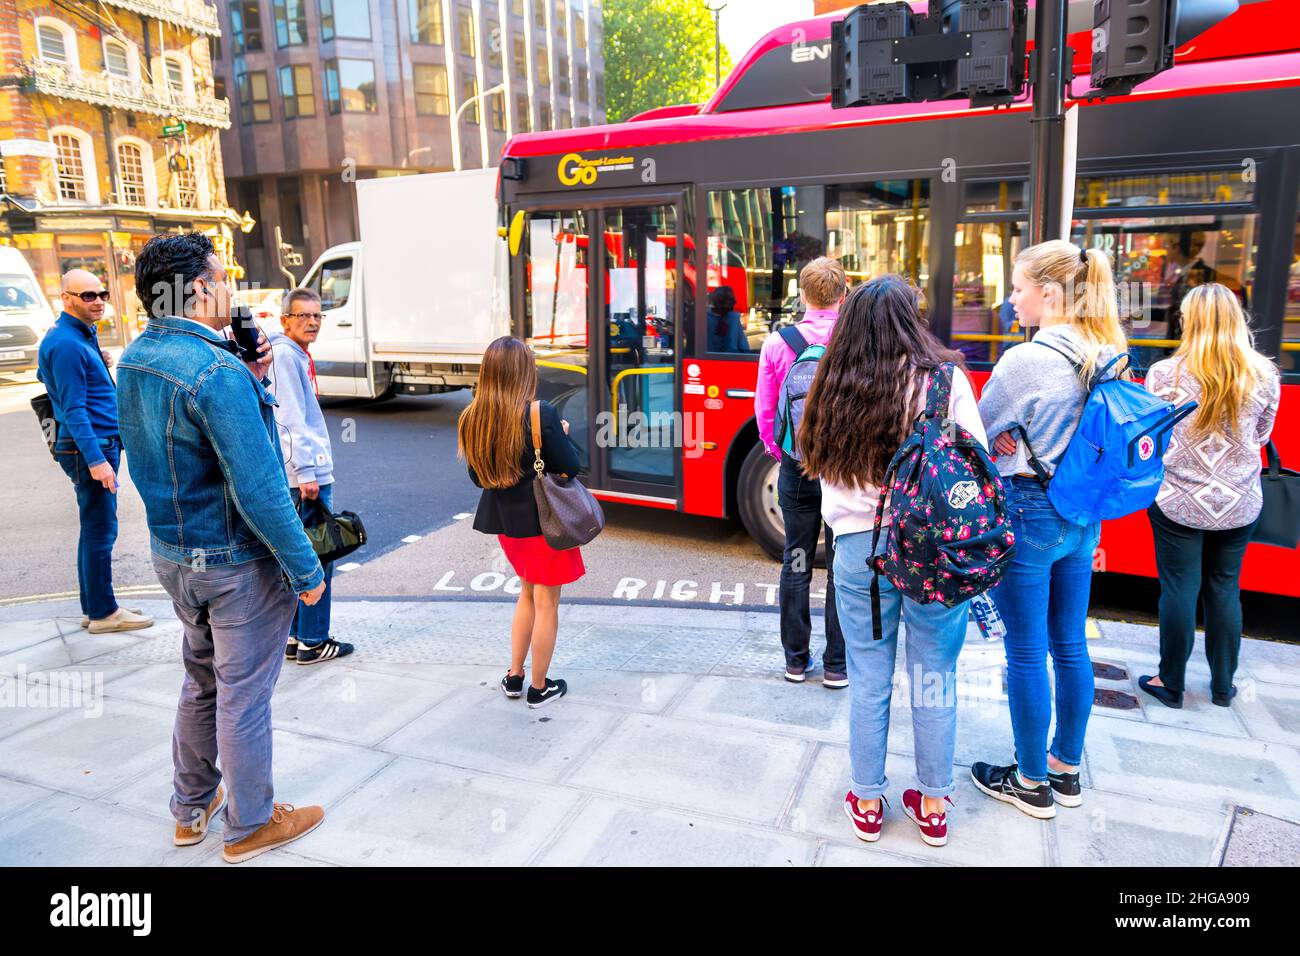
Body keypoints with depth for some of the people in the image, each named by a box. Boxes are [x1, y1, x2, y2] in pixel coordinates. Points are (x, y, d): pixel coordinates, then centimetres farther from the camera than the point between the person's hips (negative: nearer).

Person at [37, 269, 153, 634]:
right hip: (90, 448, -10)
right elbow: (73, 409, -20)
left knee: (95, 530, 15)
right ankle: (102, 613, 6)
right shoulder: (66, 343, -16)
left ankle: (94, 607, 24)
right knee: (100, 532, -3)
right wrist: (95, 459, -24)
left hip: (102, 443, 10)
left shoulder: (83, 335, 14)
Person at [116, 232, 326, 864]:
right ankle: (250, 826, 26)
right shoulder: (218, 372, -26)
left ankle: (191, 809, 40)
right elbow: (259, 490, -27)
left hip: (172, 553, 9)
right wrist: (305, 569, -18)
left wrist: (249, 381, 1)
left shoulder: (134, 360, 3)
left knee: (201, 680, 24)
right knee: (244, 694, 8)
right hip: (237, 562, -8)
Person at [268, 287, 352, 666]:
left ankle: (296, 637, 24)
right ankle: (312, 642, 5)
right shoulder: (284, 355, -12)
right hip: (305, 472, -10)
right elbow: (289, 419, -19)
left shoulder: (297, 355, 18)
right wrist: (305, 472, -22)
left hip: (310, 471, 10)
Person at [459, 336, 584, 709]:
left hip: (503, 520, 6)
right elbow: (570, 466, -14)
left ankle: (513, 677, 30)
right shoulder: (541, 415, -20)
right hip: (544, 521, -6)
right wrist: (563, 435, 3)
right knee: (546, 602, 9)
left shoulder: (472, 420, -4)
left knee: (528, 593, 24)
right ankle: (539, 688, 21)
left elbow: (478, 477, 5)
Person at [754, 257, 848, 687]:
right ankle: (836, 665, 16)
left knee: (796, 562, 12)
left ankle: (796, 659, 21)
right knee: (842, 567, 8)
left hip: (796, 467, 2)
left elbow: (764, 411, 2)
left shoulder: (777, 343, -3)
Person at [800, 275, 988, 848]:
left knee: (868, 680, 14)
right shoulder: (945, 380, -8)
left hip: (859, 548, 1)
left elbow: (820, 464, 6)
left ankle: (867, 804, 28)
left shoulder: (835, 389, -3)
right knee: (935, 680, 13)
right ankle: (933, 806, 28)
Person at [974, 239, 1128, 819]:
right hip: (1082, 518, 8)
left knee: (1026, 653, 6)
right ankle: (1066, 770, 34)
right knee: (1070, 646, 18)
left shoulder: (1024, 361, -21)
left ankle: (1031, 783, 21)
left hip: (1027, 515, -8)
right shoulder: (1110, 359, 3)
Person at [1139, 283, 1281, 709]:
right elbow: (1261, 436, 9)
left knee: (1179, 589, 7)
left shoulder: (1165, 374, -14)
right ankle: (1223, 685, 27)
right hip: (1240, 503, 3)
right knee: (1225, 589, 14)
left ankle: (1171, 683, 19)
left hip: (1178, 501, -3)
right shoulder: (1265, 375, -4)